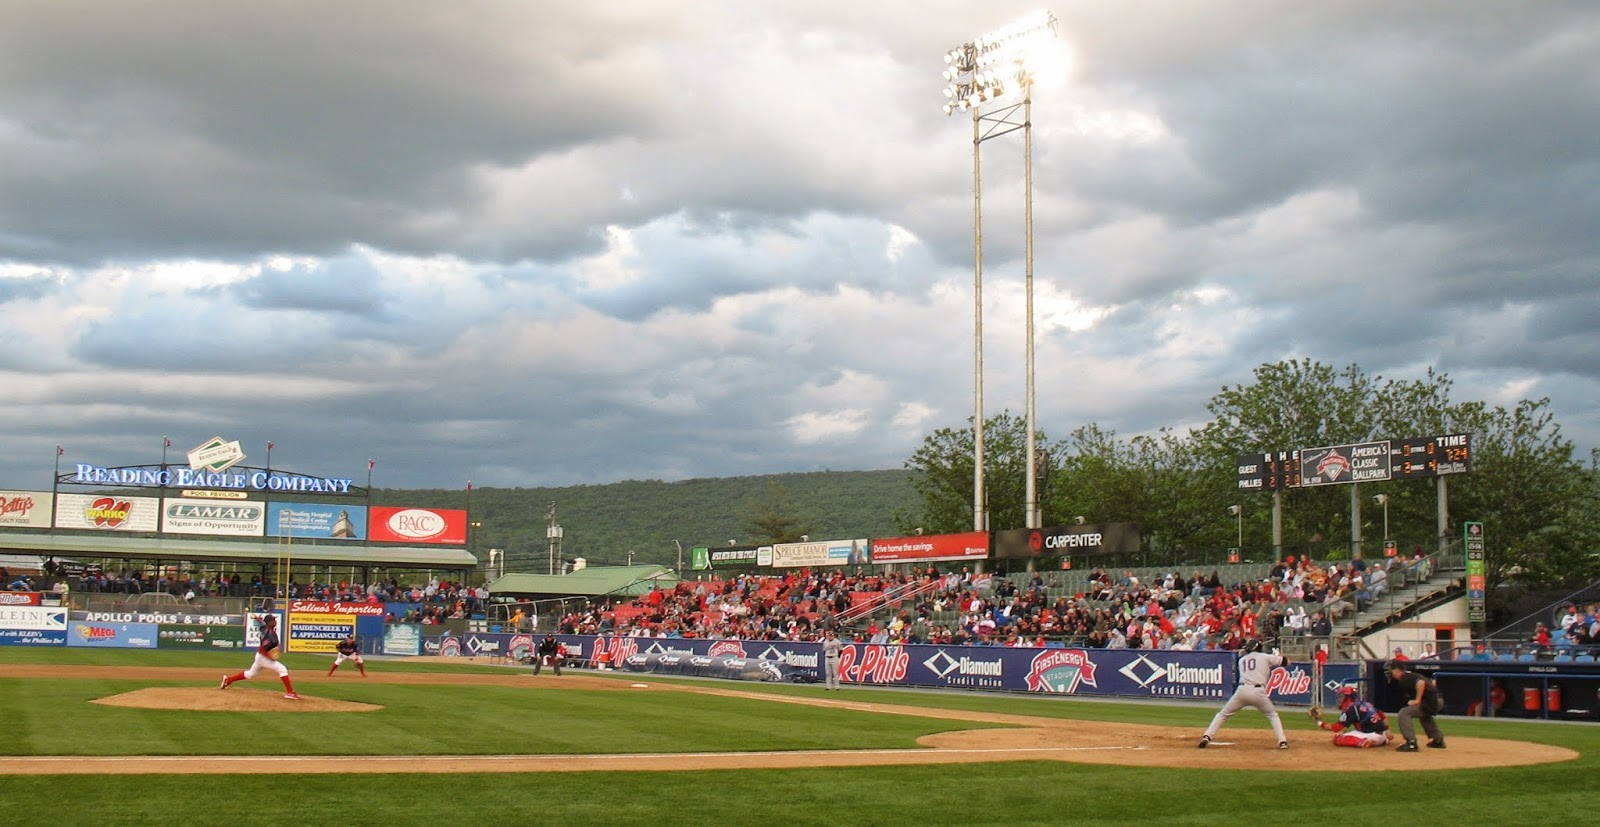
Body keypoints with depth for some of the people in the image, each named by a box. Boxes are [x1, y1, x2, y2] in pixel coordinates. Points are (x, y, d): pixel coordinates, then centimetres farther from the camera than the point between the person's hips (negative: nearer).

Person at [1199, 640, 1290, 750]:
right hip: (1258, 691, -1)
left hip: (1242, 690, 1)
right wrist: (1277, 655, 35)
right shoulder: (1265, 657, 12)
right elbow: (1286, 662, 15)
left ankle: (1207, 737, -3)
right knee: (1272, 715, 23)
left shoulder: (1241, 660, 22)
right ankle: (1282, 741, 8)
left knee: (1223, 714, 13)